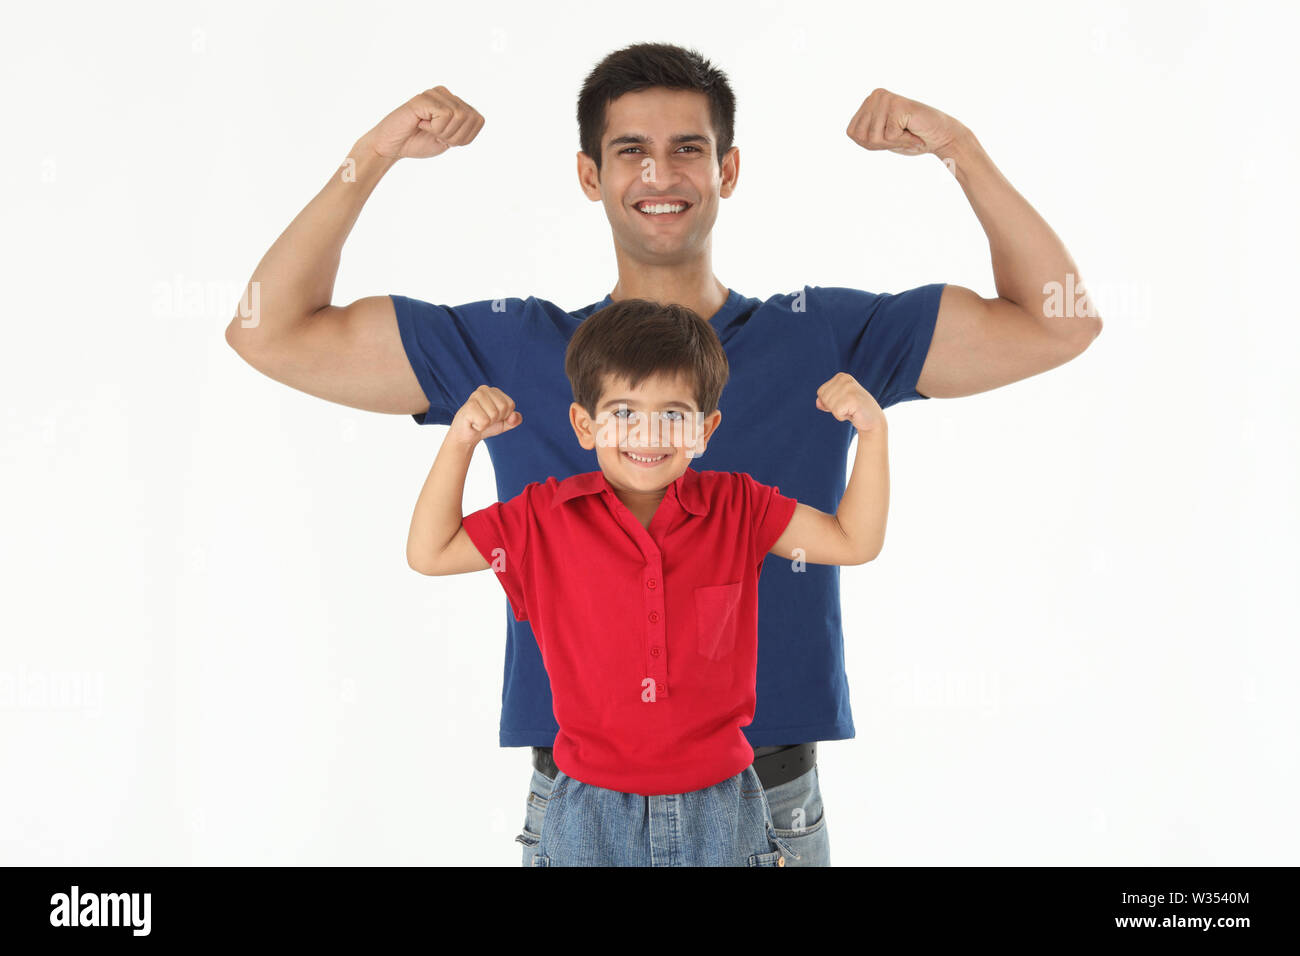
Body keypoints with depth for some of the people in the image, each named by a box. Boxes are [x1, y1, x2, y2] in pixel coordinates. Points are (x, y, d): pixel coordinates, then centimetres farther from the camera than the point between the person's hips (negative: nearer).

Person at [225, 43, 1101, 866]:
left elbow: (1060, 324, 3)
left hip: (772, 805, 0)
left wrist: (959, 148, -6)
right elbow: (272, 335, 3)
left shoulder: (823, 340, 4)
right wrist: (375, 155, -4)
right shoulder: (513, 352, 4)